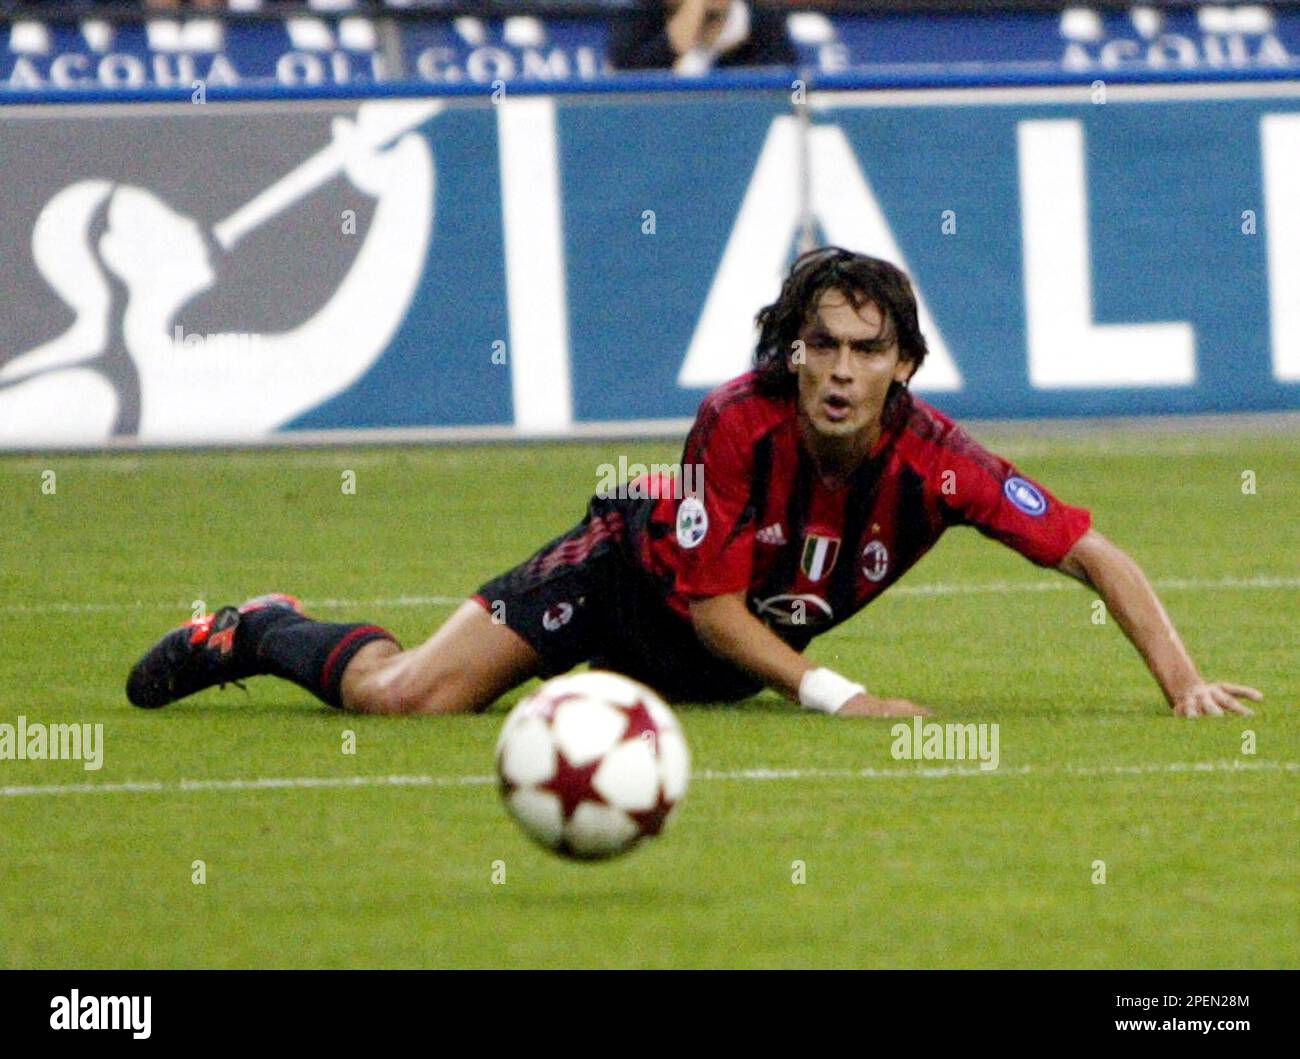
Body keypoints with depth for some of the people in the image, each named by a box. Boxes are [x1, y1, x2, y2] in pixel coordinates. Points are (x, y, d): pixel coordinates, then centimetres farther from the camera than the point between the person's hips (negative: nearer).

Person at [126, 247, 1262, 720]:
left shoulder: (932, 459, -29)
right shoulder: (741, 419, -33)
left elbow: (1093, 553, -26)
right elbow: (709, 596, -26)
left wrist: (1184, 680, -36)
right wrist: (832, 694, -36)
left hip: (745, 642, 4)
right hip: (636, 566, -4)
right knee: (403, 697, -16)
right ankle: (261, 632, 16)